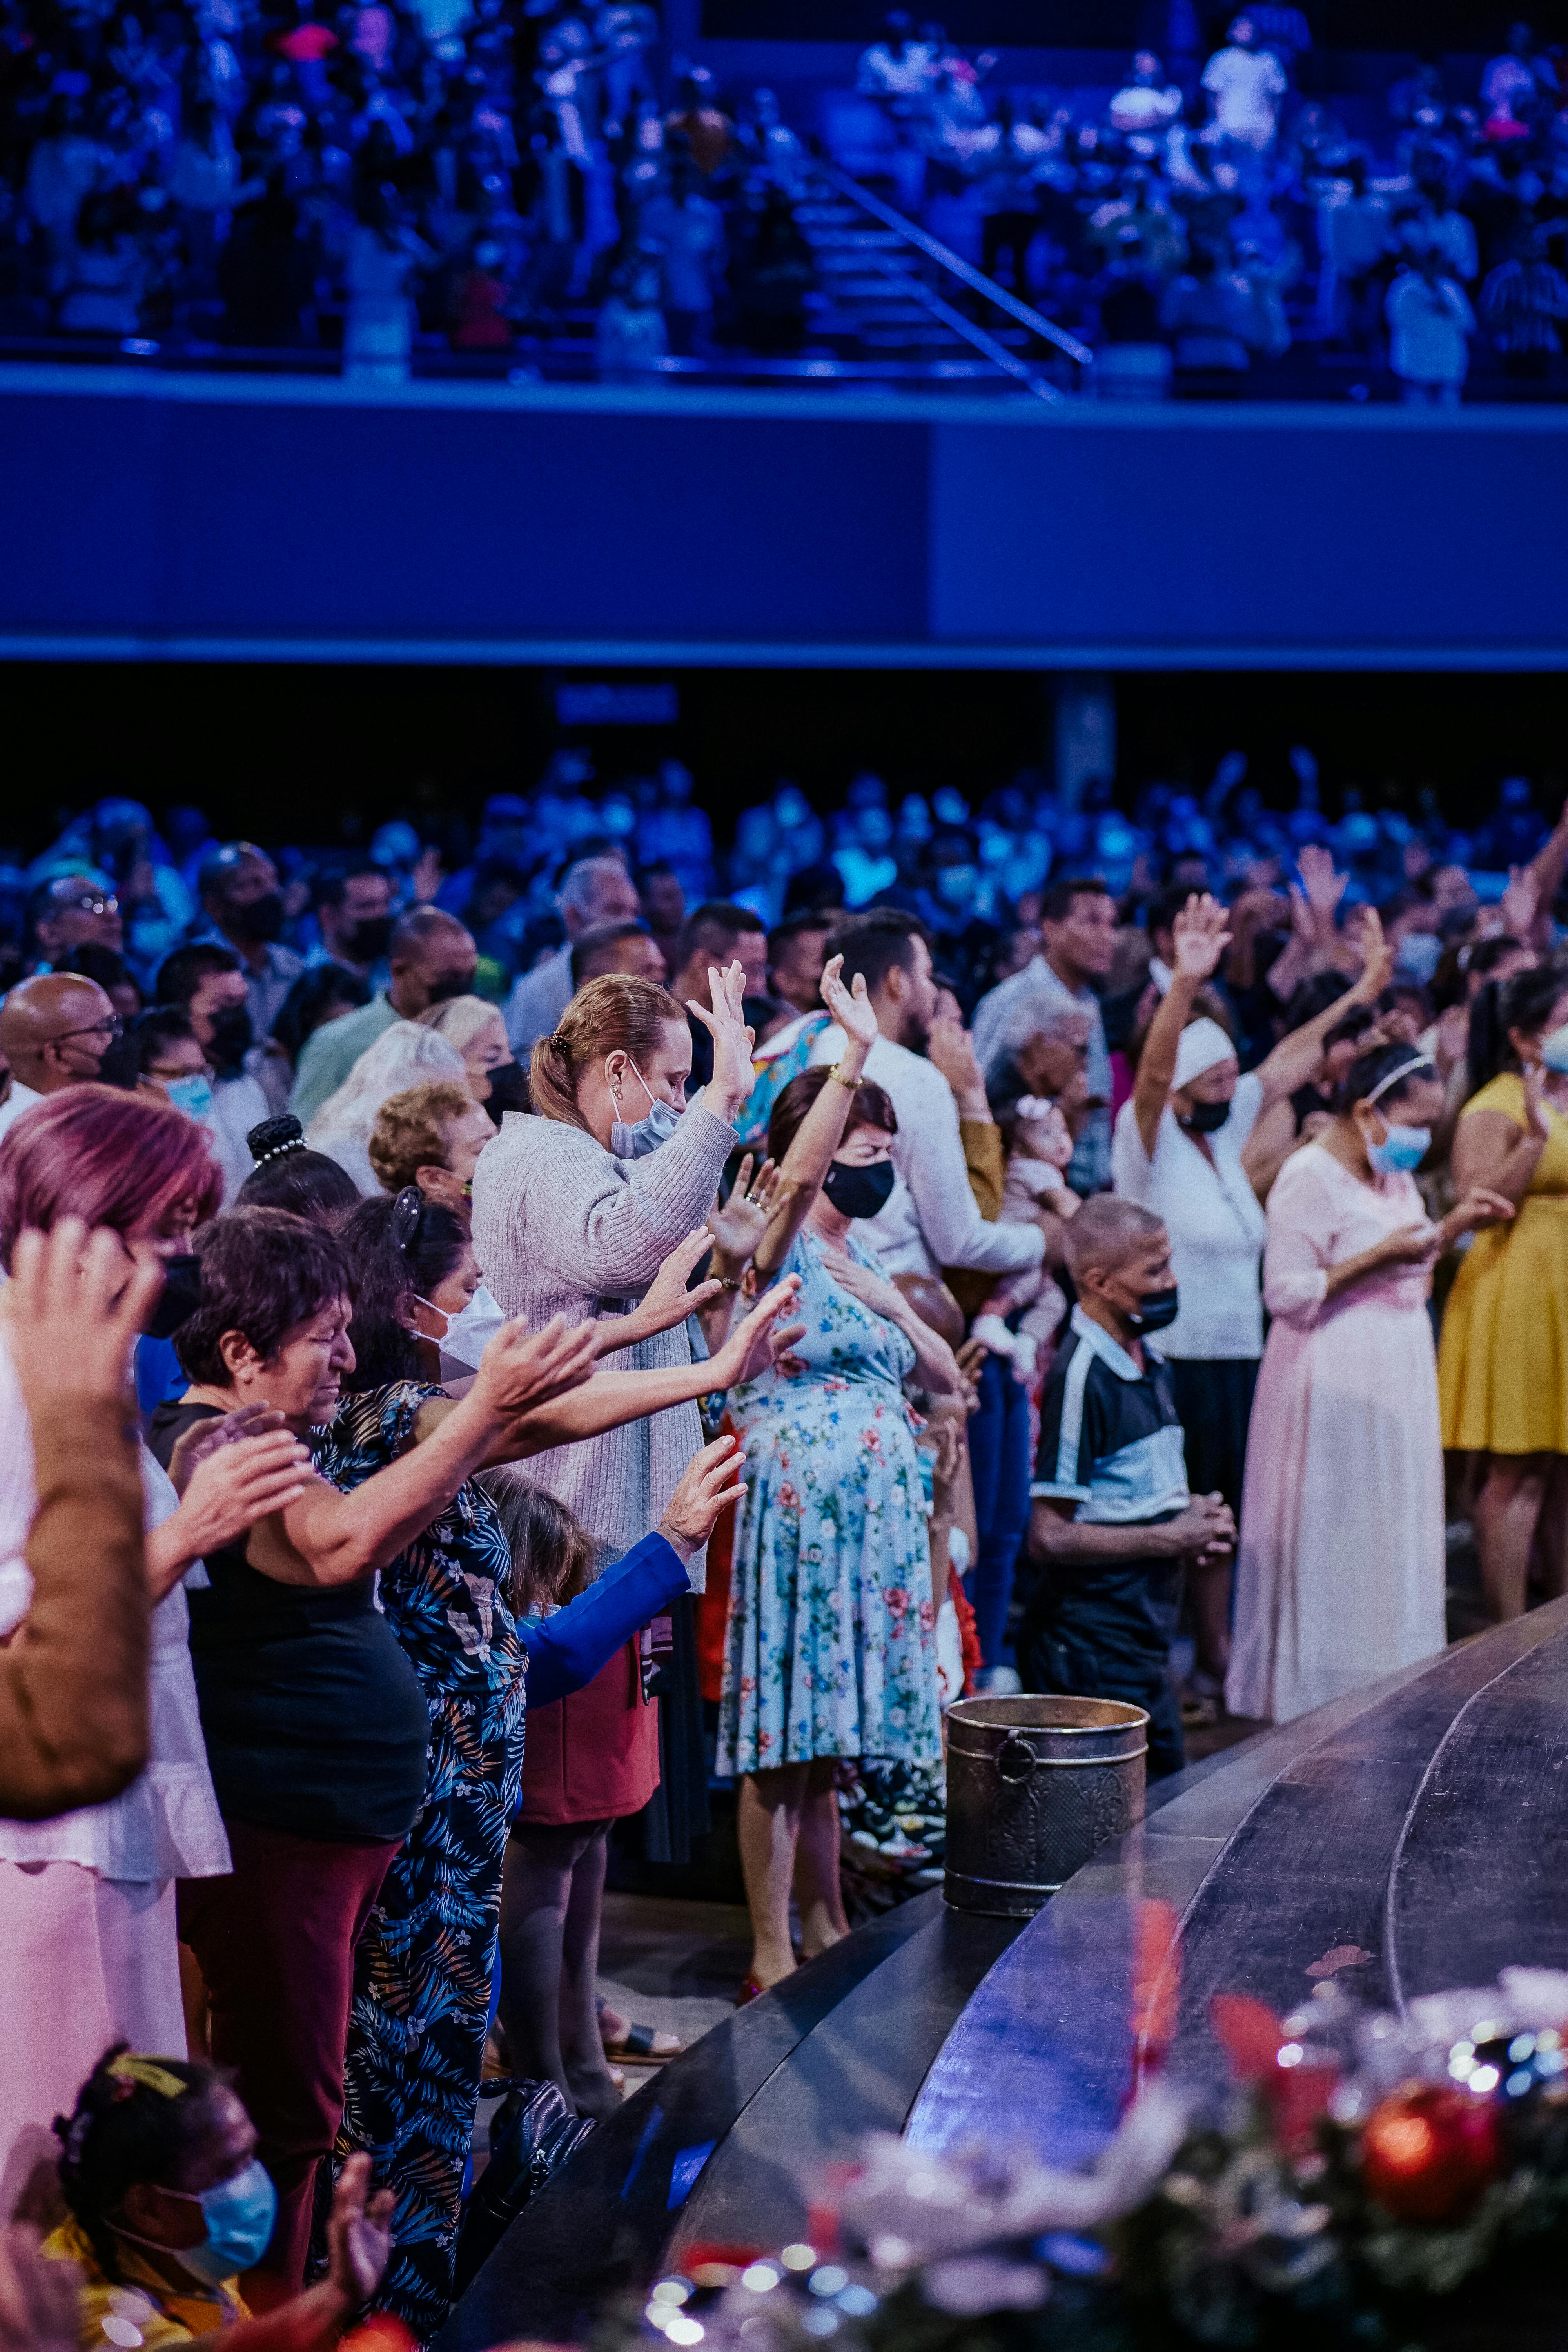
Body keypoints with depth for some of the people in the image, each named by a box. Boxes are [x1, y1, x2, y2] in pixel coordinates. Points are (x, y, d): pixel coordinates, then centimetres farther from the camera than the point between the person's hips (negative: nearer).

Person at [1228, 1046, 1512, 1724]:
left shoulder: (1395, 1176, 12)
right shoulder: (1310, 1178, -15)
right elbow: (1287, 1294, -20)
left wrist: (1454, 1225, 9)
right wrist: (1380, 1257, -23)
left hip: (1397, 1376, 9)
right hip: (1337, 1382, -9)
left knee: (1397, 1533, 11)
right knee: (1333, 1541, -2)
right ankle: (1318, 1695, 7)